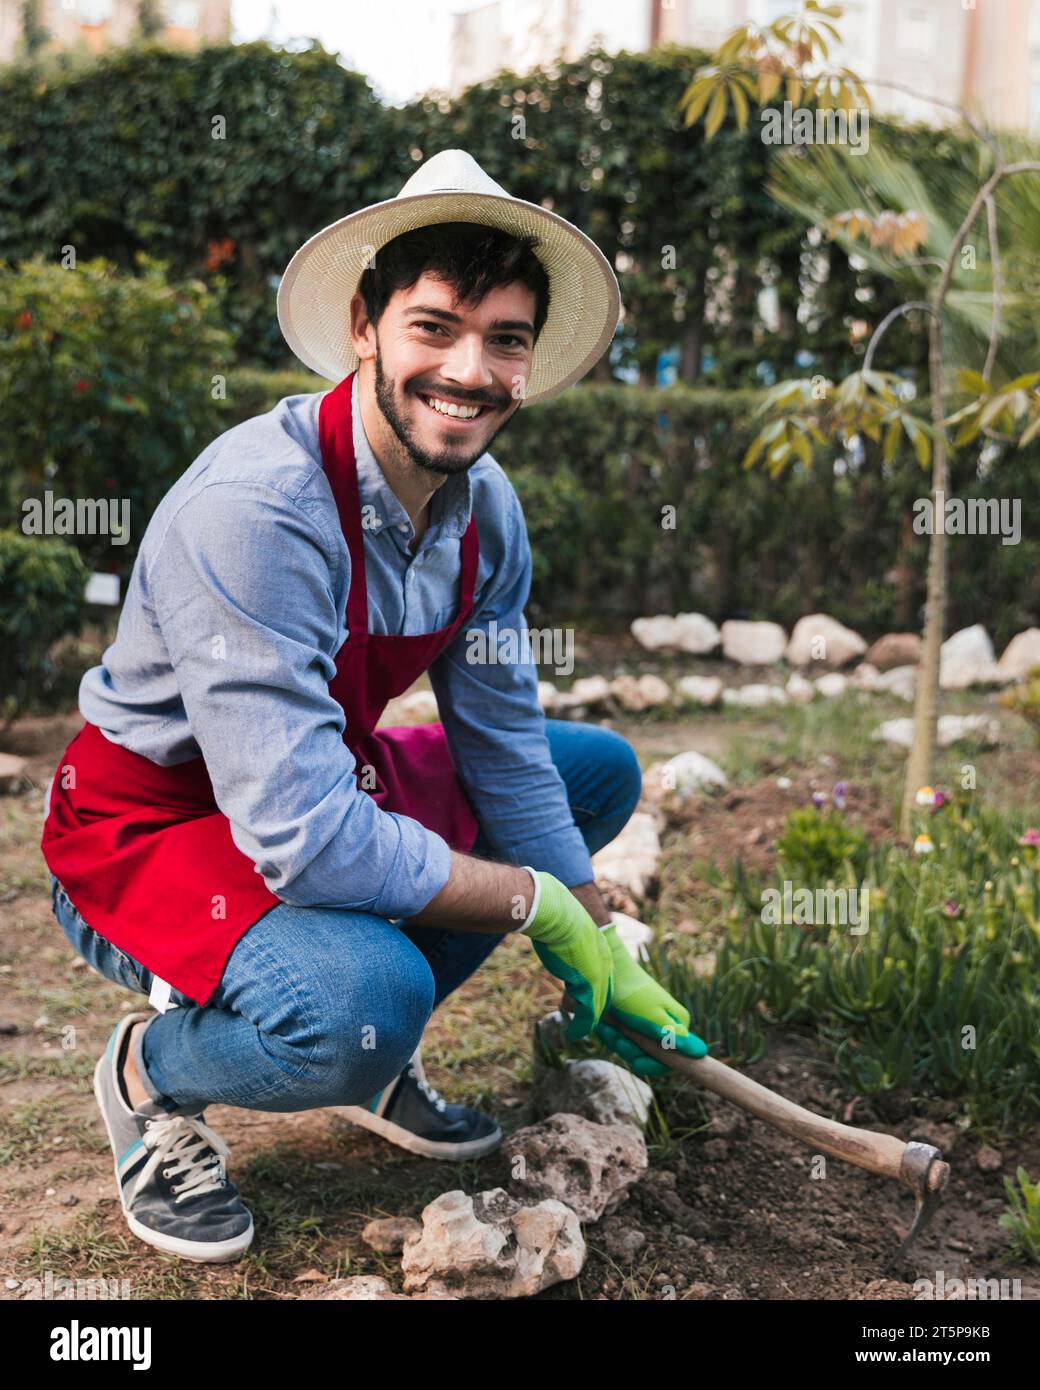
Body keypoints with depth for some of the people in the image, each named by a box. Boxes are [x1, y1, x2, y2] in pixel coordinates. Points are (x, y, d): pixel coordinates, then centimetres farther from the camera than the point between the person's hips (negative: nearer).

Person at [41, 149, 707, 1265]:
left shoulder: (486, 509, -6)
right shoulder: (254, 506, -32)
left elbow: (505, 753, 3)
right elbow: (304, 839, -35)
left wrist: (602, 957, 3)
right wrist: (531, 900, -22)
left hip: (327, 786, 8)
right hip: (149, 827, -8)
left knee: (600, 769, 9)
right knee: (365, 998, -36)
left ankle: (369, 1053, 13)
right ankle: (154, 1071, 0)